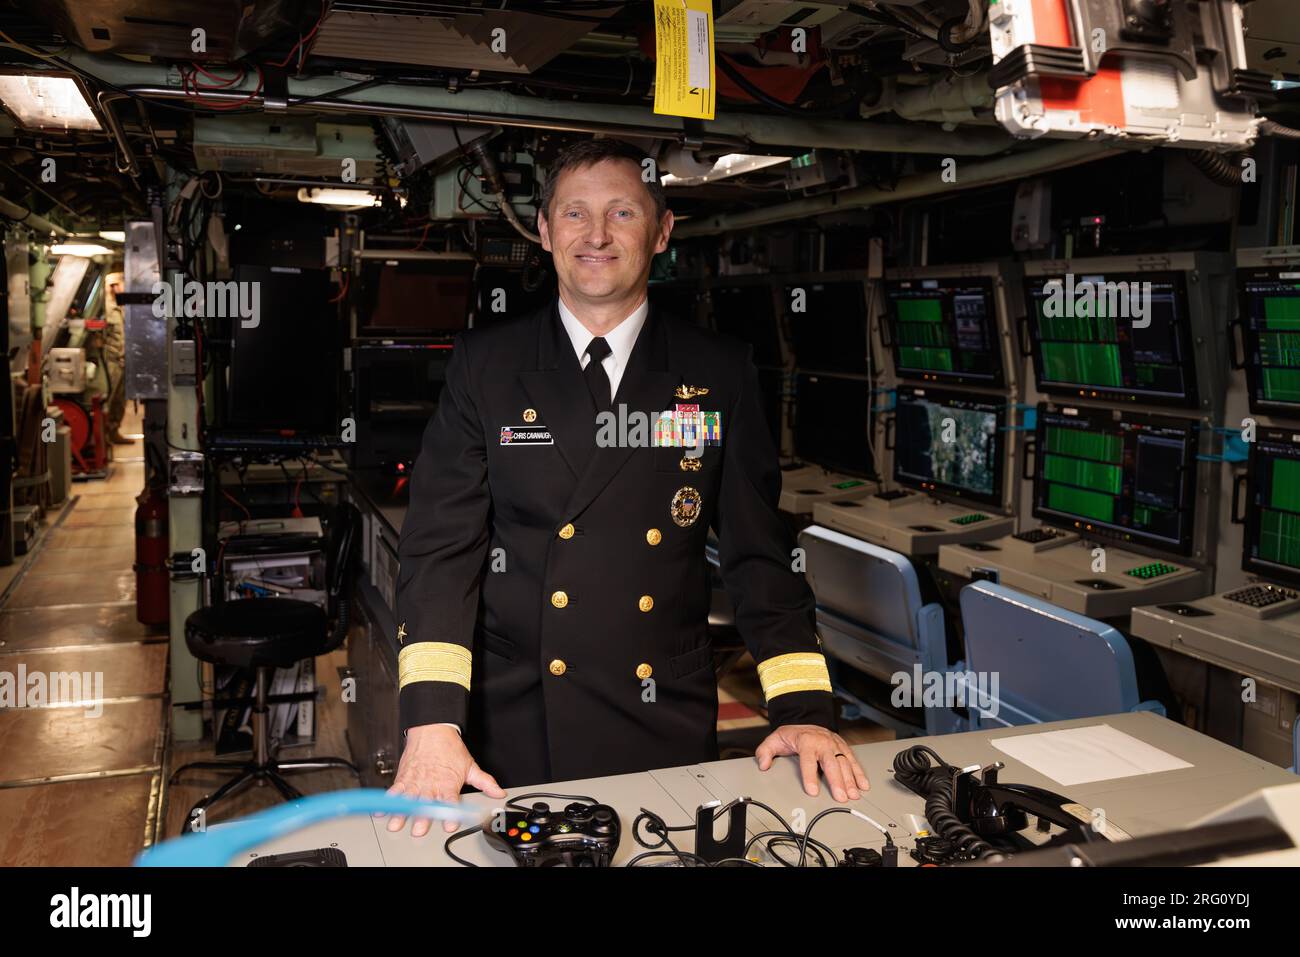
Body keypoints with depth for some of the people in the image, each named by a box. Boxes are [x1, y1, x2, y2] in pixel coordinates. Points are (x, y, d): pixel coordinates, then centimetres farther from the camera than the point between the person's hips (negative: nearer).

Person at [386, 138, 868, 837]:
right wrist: (431, 724, -16)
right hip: (514, 731, 0)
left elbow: (758, 550, 2)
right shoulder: (486, 365, 0)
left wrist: (805, 712, -6)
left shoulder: (720, 374, 1)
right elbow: (442, 545, -6)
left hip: (669, 733, 1)